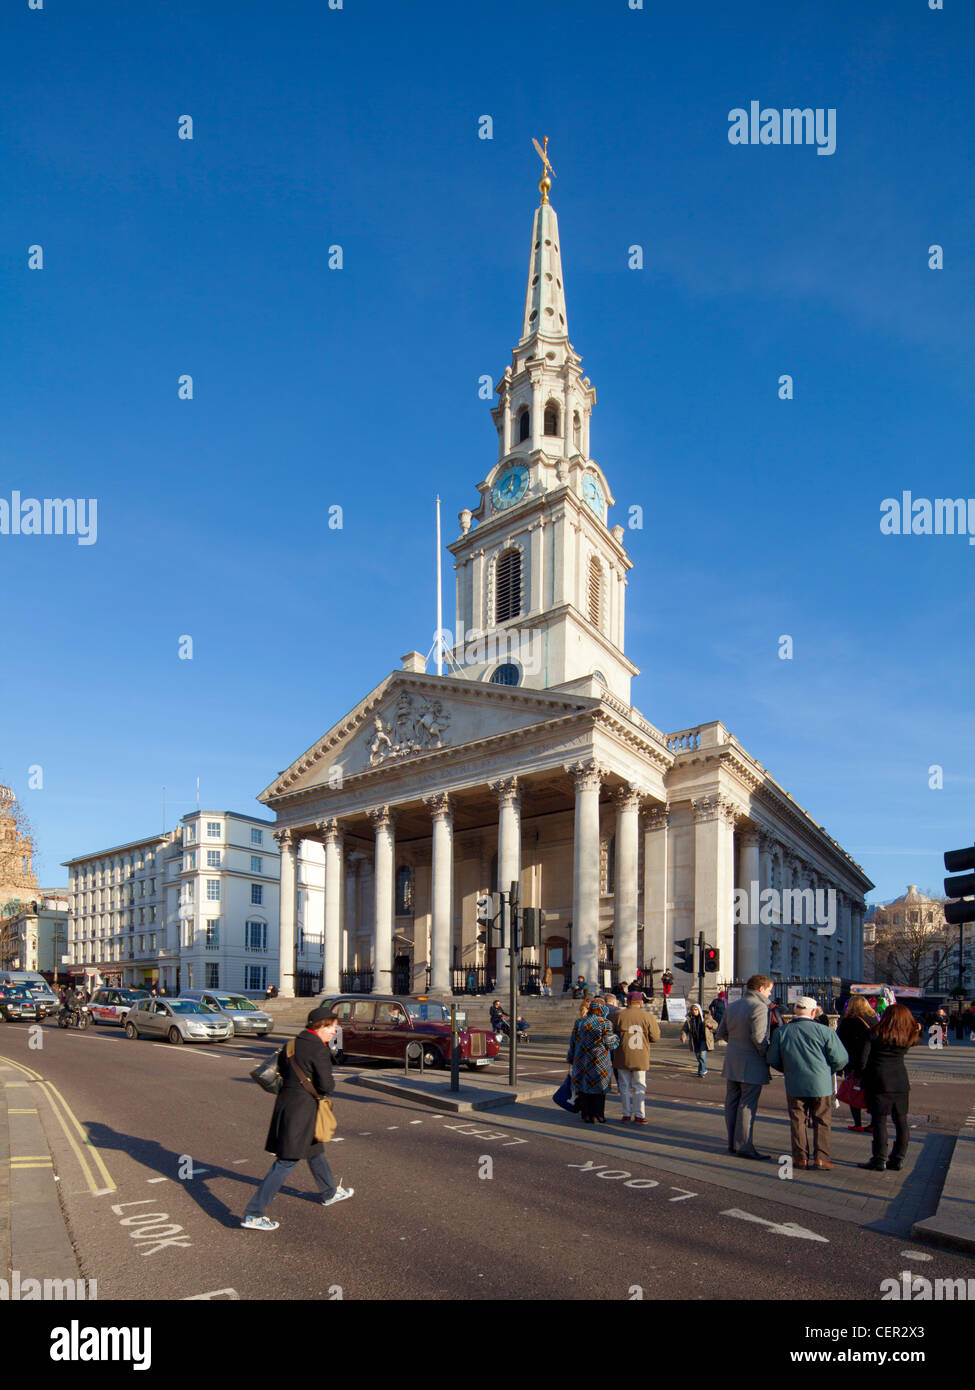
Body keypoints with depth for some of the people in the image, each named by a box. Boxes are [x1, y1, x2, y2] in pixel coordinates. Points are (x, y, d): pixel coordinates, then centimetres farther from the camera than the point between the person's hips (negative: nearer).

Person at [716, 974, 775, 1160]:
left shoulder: (732, 1006, 11)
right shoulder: (759, 1007, -14)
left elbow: (721, 1033, 14)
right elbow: (758, 1036, -22)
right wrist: (768, 1055, -9)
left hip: (732, 1062, 8)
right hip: (751, 1064, -8)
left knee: (731, 1103, 12)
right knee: (747, 1106, -2)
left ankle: (732, 1143, 20)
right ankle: (744, 1146, 0)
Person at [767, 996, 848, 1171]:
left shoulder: (782, 1032, -2)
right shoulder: (825, 1031, -11)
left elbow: (772, 1060, 4)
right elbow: (841, 1059, -7)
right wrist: (827, 1071, 12)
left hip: (794, 1086, 2)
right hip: (821, 1085, -1)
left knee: (797, 1121, 12)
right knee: (822, 1121, 11)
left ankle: (800, 1157, 12)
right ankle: (820, 1157, 8)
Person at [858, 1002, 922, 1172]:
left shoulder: (875, 1034, -5)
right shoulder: (907, 1037, 5)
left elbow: (864, 1058, -7)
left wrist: (861, 1077, 5)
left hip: (879, 1081, -4)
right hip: (901, 1082, 4)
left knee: (880, 1120, -1)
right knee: (901, 1120, 10)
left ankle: (880, 1160, 1)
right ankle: (898, 1159, 15)